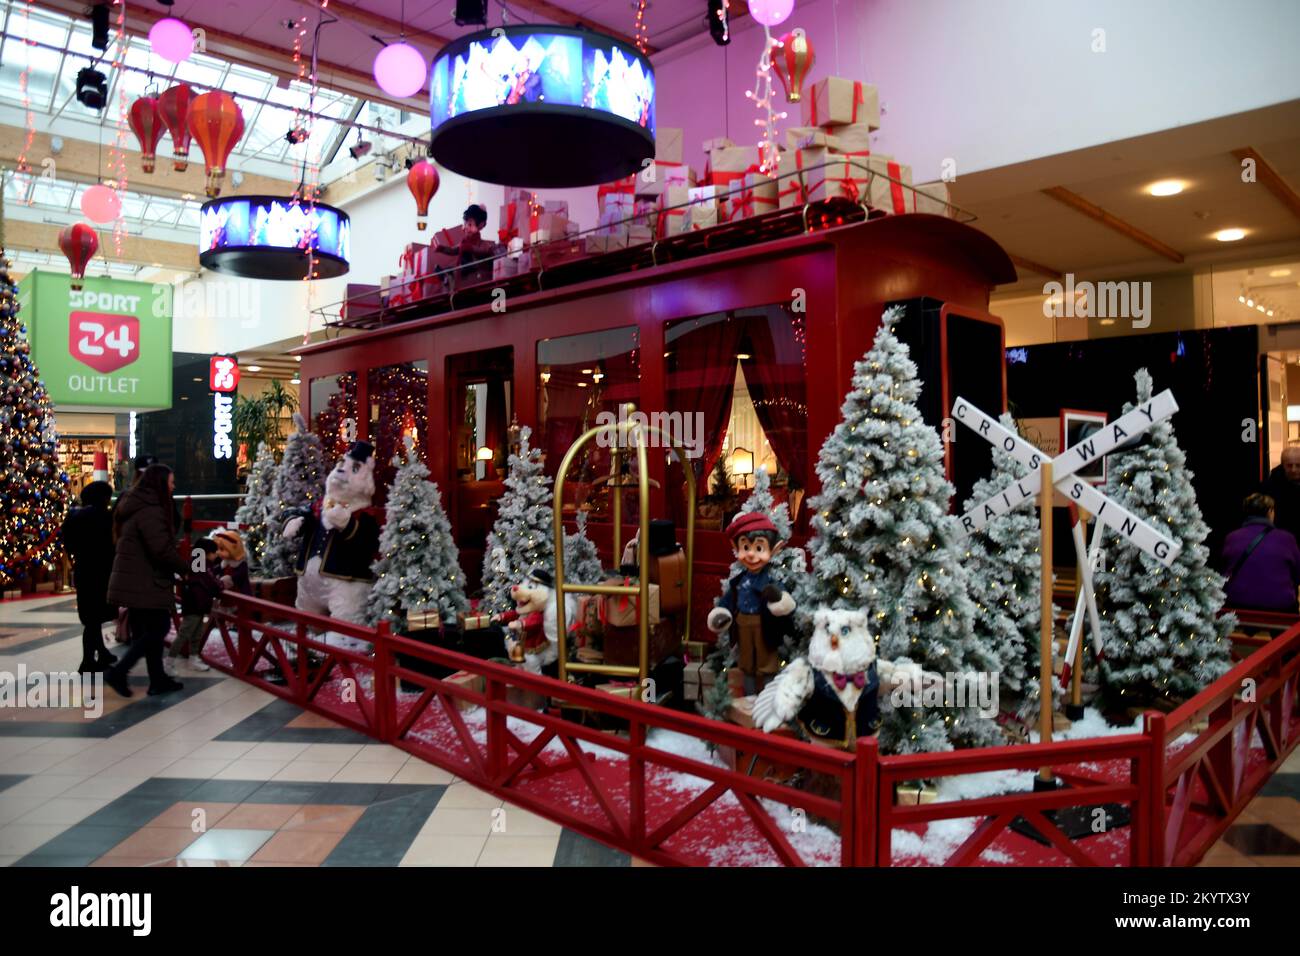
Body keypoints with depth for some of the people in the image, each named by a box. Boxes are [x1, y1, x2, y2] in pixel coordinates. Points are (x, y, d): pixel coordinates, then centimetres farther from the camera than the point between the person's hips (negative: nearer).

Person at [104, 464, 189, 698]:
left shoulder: (136, 506, 14)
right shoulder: (150, 511, -19)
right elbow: (162, 550, -24)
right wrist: (187, 567, -11)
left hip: (134, 581, 10)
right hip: (145, 582, -10)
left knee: (147, 630, 13)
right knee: (158, 629, -3)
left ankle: (158, 679, 17)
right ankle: (118, 672, -3)